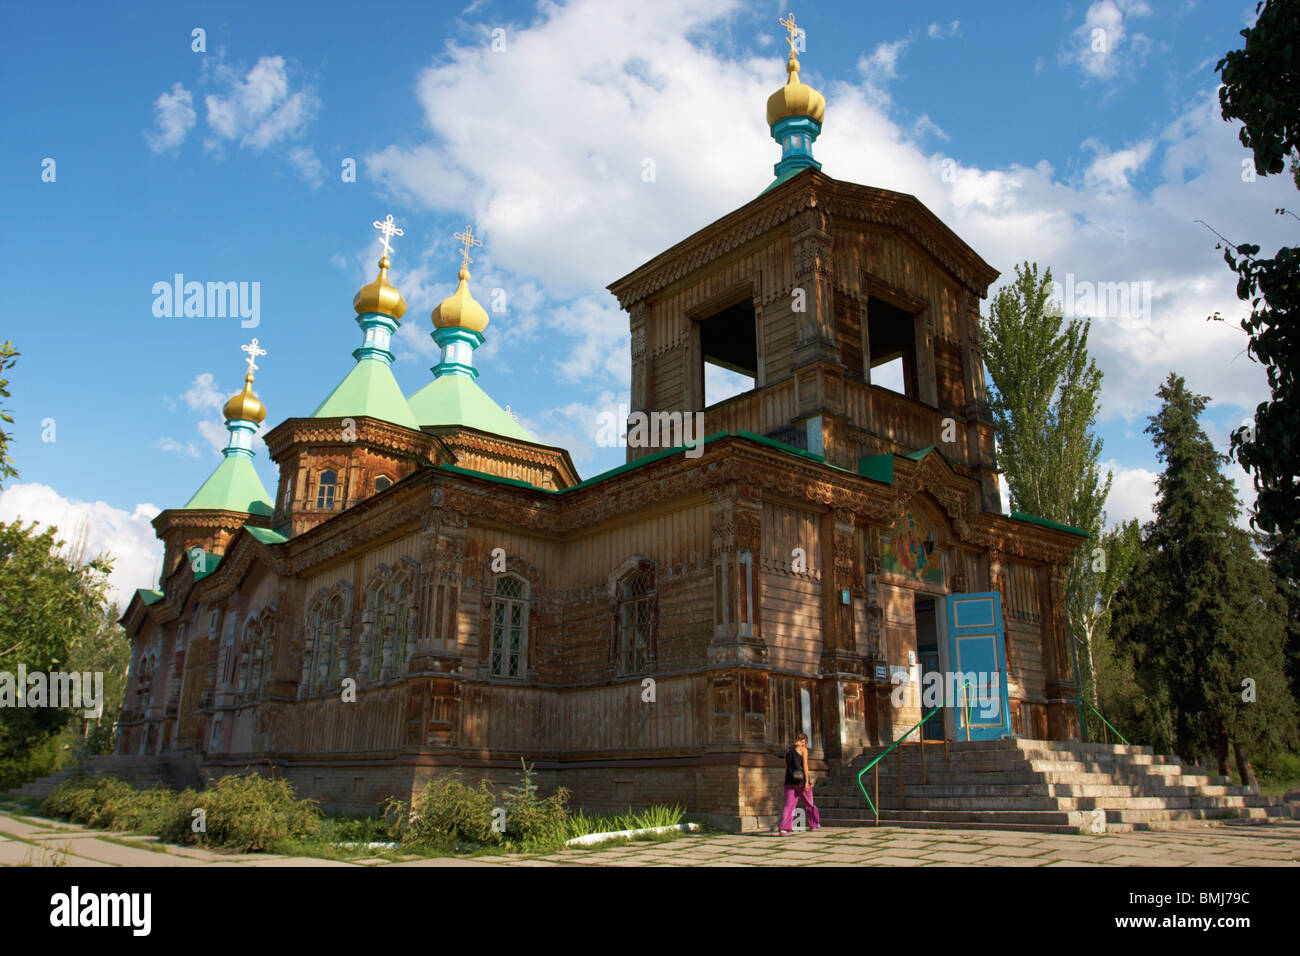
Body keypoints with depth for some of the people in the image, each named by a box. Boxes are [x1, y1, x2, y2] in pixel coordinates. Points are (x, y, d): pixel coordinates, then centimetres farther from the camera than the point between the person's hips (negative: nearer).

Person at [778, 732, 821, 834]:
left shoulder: (788, 750, 14)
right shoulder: (803, 749, -3)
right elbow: (805, 765, -12)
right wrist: (807, 781, -14)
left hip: (789, 780, 4)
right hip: (801, 780, -4)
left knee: (789, 805, -2)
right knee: (808, 803, 16)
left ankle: (784, 829, -16)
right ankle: (814, 824, 32)